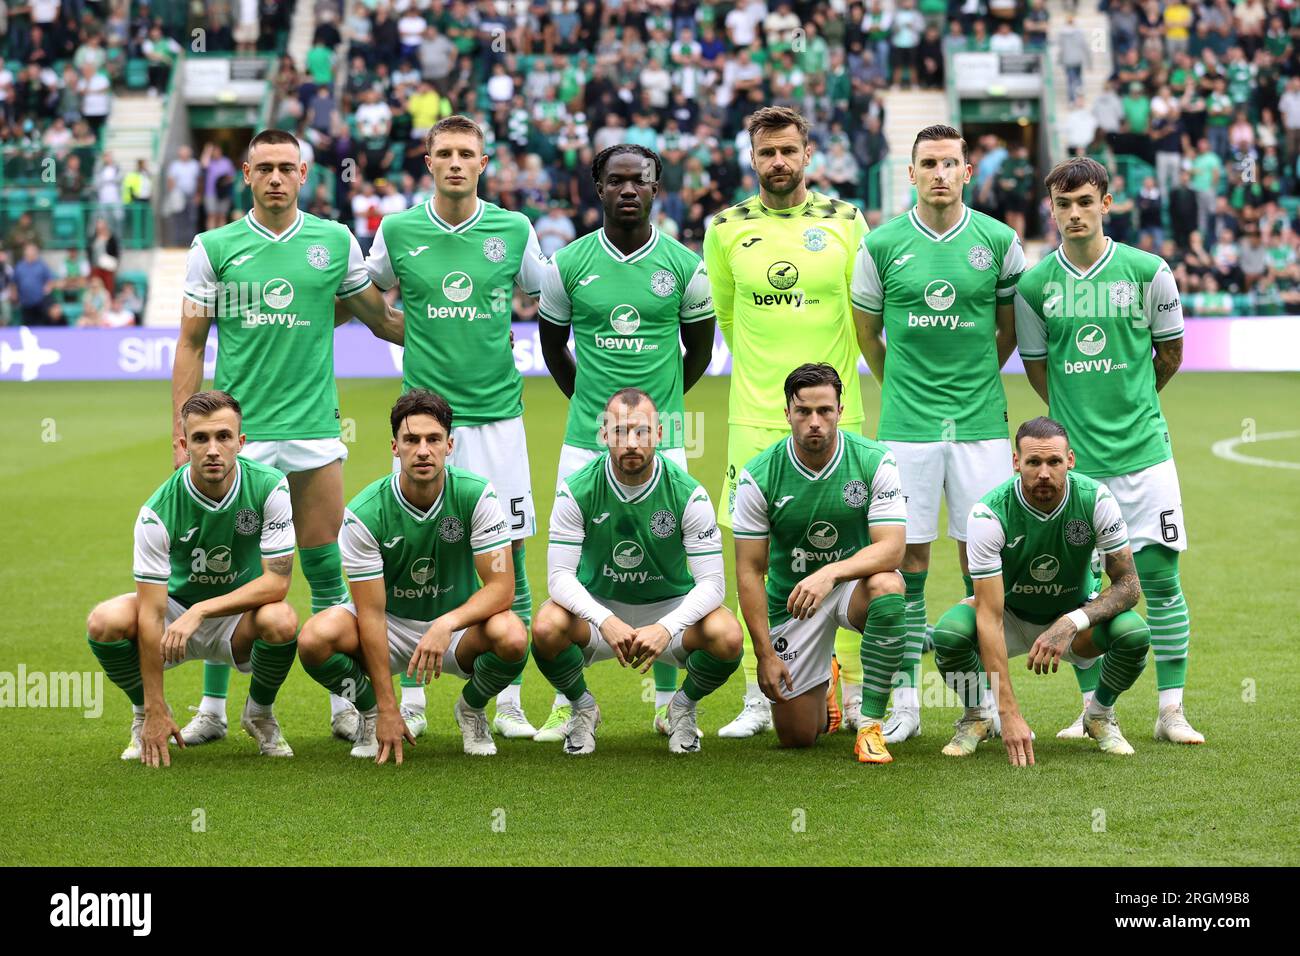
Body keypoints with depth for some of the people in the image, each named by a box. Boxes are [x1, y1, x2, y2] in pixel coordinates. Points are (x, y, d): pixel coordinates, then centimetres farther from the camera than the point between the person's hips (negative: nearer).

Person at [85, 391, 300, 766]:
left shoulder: (270, 488, -20)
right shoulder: (159, 510, -23)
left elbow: (276, 582, -21)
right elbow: (151, 613, -23)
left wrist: (200, 611, -32)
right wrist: (156, 712, -25)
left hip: (241, 619, 0)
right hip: (177, 606, 0)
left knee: (281, 620, -35)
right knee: (105, 621, -29)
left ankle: (260, 713, -1)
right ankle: (145, 713, 2)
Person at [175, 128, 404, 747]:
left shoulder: (335, 242, 5)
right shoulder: (213, 248, 3)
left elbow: (381, 320, 17)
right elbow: (191, 345, 6)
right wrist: (182, 436, 1)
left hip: (313, 434, 0)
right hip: (235, 434, 0)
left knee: (325, 571, 2)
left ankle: (345, 702, 12)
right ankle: (213, 706, 13)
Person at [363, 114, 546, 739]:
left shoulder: (514, 230, 2)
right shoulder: (398, 232, 2)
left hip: (497, 413, 0)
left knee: (508, 556, 0)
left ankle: (509, 703, 7)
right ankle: (411, 700, 11)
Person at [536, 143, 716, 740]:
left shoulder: (684, 265, 0)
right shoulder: (568, 263, 1)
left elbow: (700, 348, 13)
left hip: (661, 440, 0)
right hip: (585, 440, 0)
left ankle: (668, 699, 13)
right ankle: (569, 701, 10)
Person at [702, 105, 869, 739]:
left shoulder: (845, 222, 2)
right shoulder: (727, 229, 4)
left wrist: (832, 373, 9)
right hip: (756, 417, 0)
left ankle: (850, 691, 9)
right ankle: (758, 698, 6)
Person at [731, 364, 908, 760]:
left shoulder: (876, 462, -16)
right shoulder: (758, 476, -14)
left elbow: (891, 548, -24)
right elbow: (750, 571, -9)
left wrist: (830, 573, -41)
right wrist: (765, 654, -14)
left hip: (854, 582, -1)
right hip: (791, 598, 1)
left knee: (887, 587, -39)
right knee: (795, 736, -1)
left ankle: (870, 726, -24)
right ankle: (822, 691, 39)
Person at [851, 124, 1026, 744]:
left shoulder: (998, 241, 2)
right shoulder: (882, 245, 1)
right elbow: (866, 331, 14)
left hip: (981, 422, 1)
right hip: (906, 426, 0)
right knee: (909, 559, 1)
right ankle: (905, 699, 8)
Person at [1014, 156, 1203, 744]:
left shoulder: (1147, 272, -2)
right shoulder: (1034, 285, 0)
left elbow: (1170, 353, 11)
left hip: (1143, 450, -1)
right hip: (1072, 454, 1)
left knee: (1161, 578, -1)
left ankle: (1171, 711, 6)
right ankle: (1094, 710, 15)